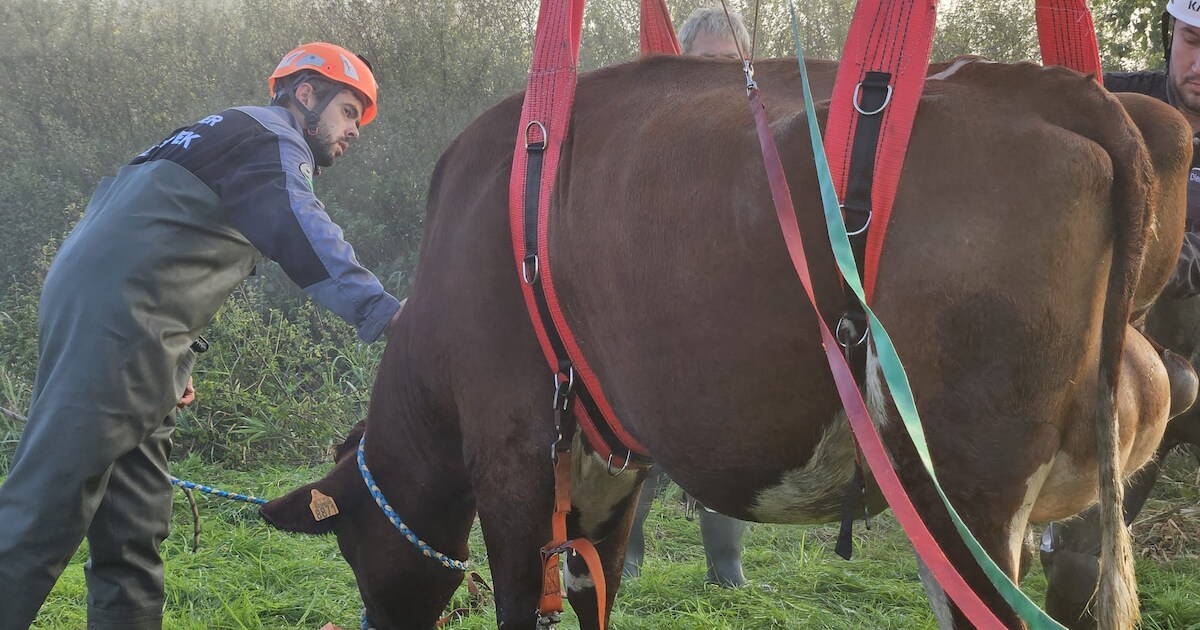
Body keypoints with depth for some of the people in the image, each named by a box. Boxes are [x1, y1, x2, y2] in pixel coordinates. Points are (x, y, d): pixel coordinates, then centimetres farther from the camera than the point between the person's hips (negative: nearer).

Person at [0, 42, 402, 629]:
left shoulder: (226, 140, 30)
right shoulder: (273, 138, -1)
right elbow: (306, 239, -20)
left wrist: (175, 362, 26)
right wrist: (384, 312, -30)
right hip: (111, 321, -11)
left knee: (133, 530, 8)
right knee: (50, 507, -15)